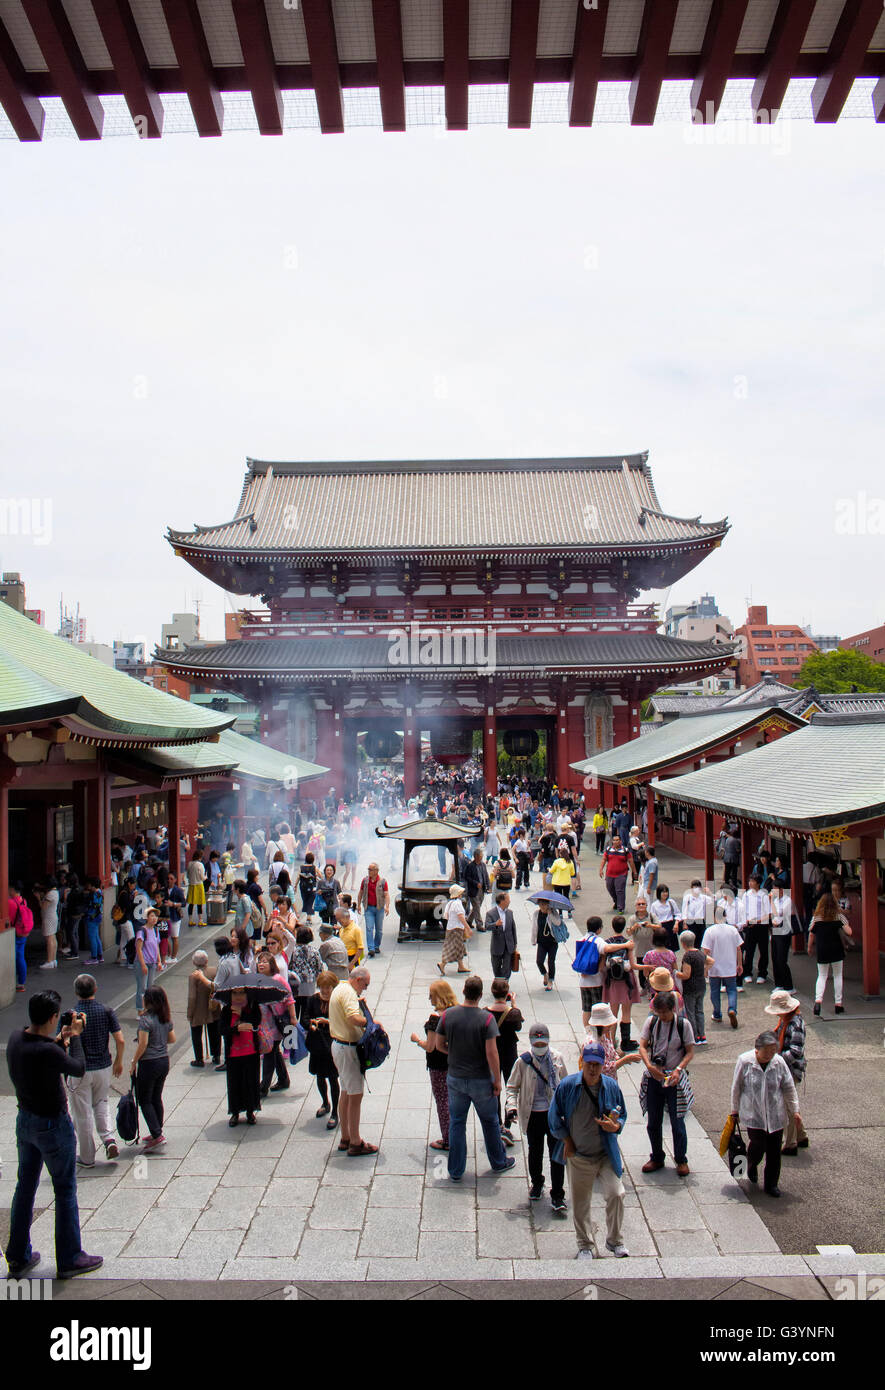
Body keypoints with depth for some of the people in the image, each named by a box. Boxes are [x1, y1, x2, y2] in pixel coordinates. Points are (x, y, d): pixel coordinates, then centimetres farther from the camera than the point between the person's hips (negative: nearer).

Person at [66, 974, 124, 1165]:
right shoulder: (106, 1011, -7)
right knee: (101, 1103, 25)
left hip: (80, 1070, -3)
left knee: (82, 1114, 10)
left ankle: (87, 1158, 20)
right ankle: (109, 1138, 4)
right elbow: (120, 1041, -7)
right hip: (104, 1067, 3)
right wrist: (118, 1062, 9)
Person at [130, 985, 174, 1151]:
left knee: (144, 1100, 4)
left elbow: (142, 1044, -20)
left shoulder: (145, 1019, -18)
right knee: (157, 1098, 18)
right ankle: (157, 1133, 24)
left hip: (149, 1063, -7)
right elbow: (172, 1038, 10)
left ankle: (157, 1135, -3)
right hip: (164, 1061, 7)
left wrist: (134, 1063, -9)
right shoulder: (166, 1018, 3)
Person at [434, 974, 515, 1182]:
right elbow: (491, 1053, -19)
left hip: (455, 1078, 2)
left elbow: (439, 1045, 1)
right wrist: (497, 1080, -8)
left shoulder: (447, 1015, -9)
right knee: (490, 1122, 17)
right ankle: (499, 1162, 34)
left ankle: (455, 1171, 20)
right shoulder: (486, 1018, -19)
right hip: (481, 1080, -2)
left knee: (456, 1123, 14)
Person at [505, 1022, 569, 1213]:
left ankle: (557, 1196, 8)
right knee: (535, 1152, 14)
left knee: (557, 1153, -1)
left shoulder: (557, 1058, -3)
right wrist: (511, 1106, -14)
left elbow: (565, 1084, 11)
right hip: (532, 1113, 0)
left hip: (554, 1112, 0)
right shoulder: (523, 1061, -8)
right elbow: (512, 1087, 0)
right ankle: (536, 1183, 40)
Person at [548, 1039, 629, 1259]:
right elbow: (554, 1116, 1)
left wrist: (615, 1126, -13)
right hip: (578, 1156, 0)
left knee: (616, 1194, -8)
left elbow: (622, 1115, 9)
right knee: (580, 1203, 9)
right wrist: (567, 1140, -3)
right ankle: (585, 1245, 29)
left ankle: (614, 1240, 16)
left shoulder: (611, 1086, -5)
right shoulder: (567, 1086, -10)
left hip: (606, 1154, 1)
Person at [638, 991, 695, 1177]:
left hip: (674, 1078, -2)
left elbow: (690, 1052, -4)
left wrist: (678, 1069, -19)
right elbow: (642, 1046, -2)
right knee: (653, 1122, 10)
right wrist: (649, 1066, -18)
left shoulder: (683, 1024, -8)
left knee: (677, 1121, 1)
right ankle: (657, 1158, 28)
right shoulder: (651, 1022, -1)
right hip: (653, 1077, 3)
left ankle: (681, 1160, 20)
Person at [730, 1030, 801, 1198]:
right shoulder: (745, 1061, -12)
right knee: (758, 1145, -6)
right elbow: (736, 1087, 0)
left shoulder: (779, 1062, -6)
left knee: (774, 1151, 4)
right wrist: (735, 1109, 7)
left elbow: (789, 1088, 6)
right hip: (753, 1113, -2)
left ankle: (771, 1184, 22)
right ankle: (752, 1166, 29)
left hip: (775, 1115, 3)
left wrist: (795, 1111, 6)